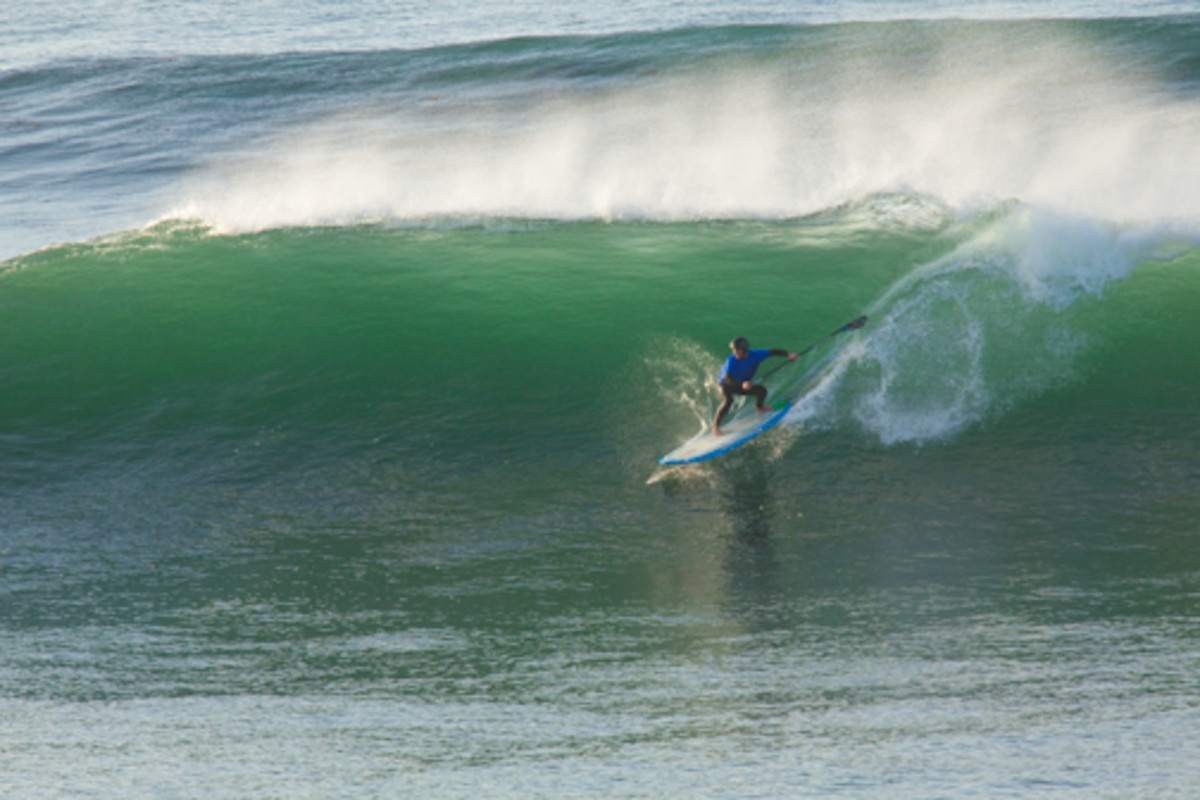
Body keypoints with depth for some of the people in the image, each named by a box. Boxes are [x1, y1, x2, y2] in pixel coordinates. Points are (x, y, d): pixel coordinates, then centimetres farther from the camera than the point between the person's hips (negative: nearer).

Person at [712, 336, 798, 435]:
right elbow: (728, 378, -46)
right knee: (728, 400, -35)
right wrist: (742, 384, -62)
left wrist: (788, 355, -26)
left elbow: (772, 352, -15)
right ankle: (715, 426, -25)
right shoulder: (731, 361, -34)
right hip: (725, 384, -5)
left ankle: (759, 406, 31)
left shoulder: (755, 355, -20)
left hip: (742, 385, 5)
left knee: (762, 391, -5)